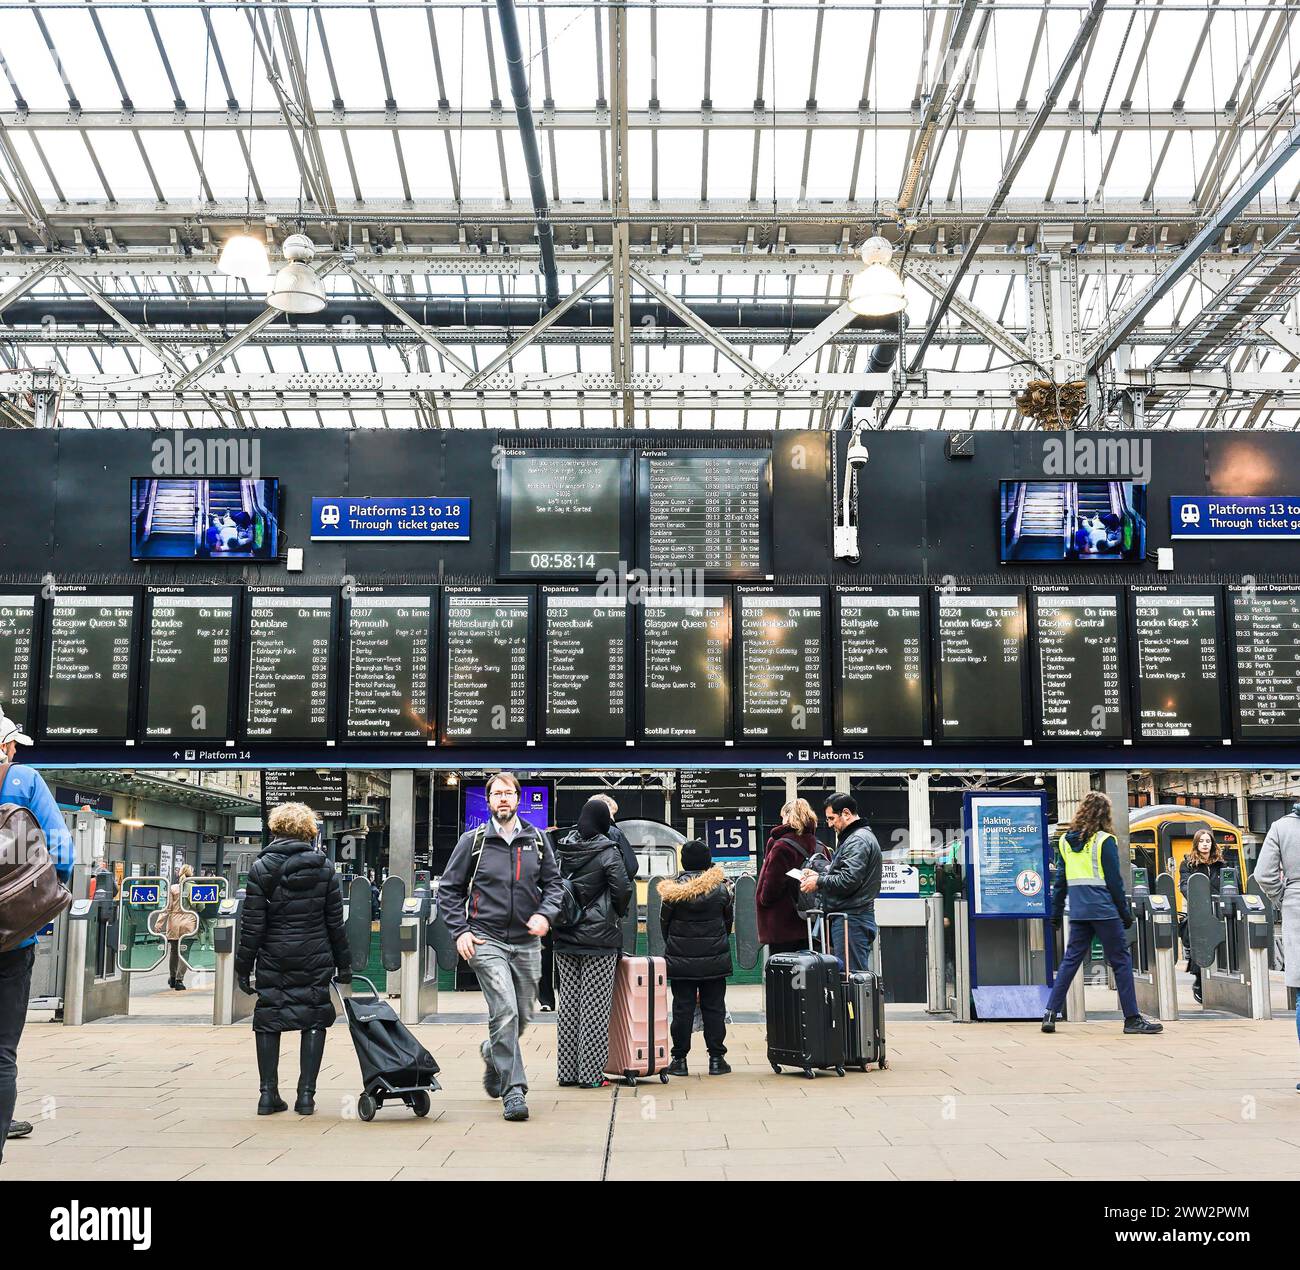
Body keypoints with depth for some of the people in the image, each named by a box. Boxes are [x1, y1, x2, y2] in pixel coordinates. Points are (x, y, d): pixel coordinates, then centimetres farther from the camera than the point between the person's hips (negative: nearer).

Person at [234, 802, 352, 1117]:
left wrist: (244, 965, 2)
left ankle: (268, 1093, 12)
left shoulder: (260, 868, -5)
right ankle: (306, 1094, 4)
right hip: (314, 959, 0)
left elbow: (253, 925, -6)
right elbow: (335, 922, 2)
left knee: (268, 1020, 11)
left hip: (273, 959, 0)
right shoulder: (324, 867, -1)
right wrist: (343, 963, 10)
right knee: (313, 1020, 8)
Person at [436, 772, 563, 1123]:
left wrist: (545, 914, -6)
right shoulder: (473, 840, 1)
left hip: (526, 941, 4)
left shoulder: (537, 840, 8)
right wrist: (460, 930, -4)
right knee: (505, 1011, -16)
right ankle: (513, 1090, -10)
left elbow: (554, 883, 13)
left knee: (522, 1015, 11)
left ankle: (492, 1054, 43)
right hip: (486, 940, -3)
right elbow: (449, 888, 6)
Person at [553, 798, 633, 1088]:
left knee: (568, 1004, 11)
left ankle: (567, 1070, 16)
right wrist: (618, 913, 5)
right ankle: (591, 1073, 1)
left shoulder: (561, 849, 4)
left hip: (564, 939, 5)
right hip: (599, 940, -5)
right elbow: (623, 889, -14)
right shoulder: (607, 852, -10)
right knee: (595, 1005, 0)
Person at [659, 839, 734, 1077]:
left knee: (682, 1008, 5)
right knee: (714, 1008, 8)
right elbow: (729, 920, 8)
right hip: (715, 959, 1)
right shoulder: (722, 887, -4)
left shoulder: (673, 888, -8)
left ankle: (679, 1059, 8)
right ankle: (716, 1058, 9)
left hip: (680, 959, -1)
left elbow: (664, 922, 1)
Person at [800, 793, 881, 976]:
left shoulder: (857, 841, -12)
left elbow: (849, 880, -22)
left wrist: (819, 882, -10)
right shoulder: (857, 836, 22)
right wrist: (819, 875, 12)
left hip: (851, 920, -11)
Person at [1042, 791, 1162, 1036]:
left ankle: (1050, 1014, 4)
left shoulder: (1065, 841, 9)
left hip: (1078, 912, 5)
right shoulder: (1104, 841, -6)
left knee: (1070, 961, 9)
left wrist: (1056, 913, 16)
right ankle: (1132, 1019, 5)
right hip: (1104, 910, -5)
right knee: (1121, 962, 3)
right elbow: (1114, 881, -7)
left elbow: (1060, 881, 11)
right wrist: (1125, 913, 0)